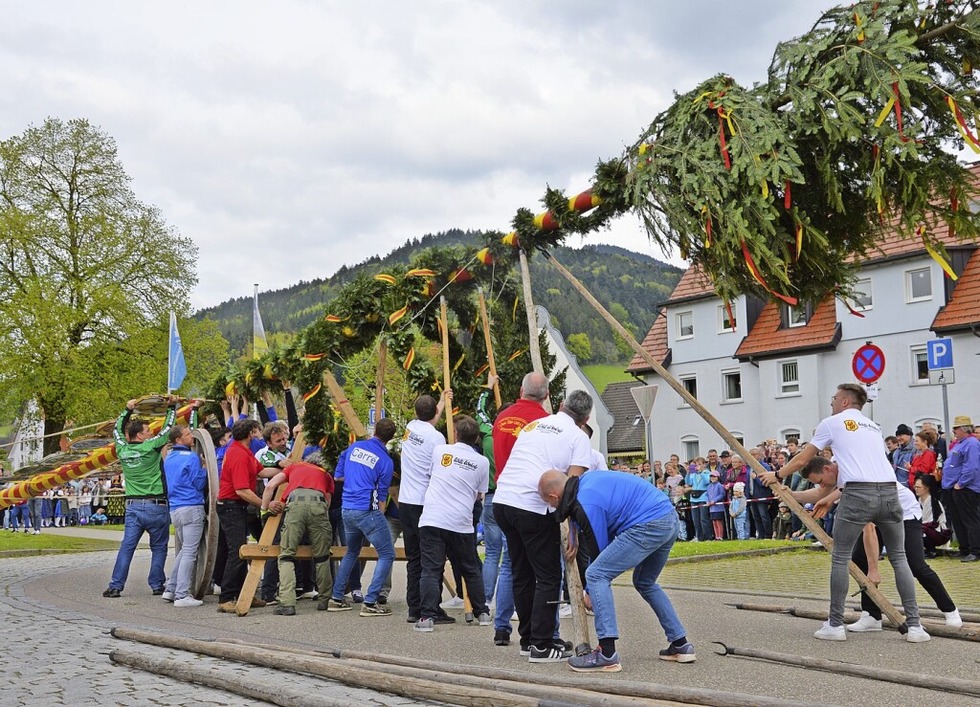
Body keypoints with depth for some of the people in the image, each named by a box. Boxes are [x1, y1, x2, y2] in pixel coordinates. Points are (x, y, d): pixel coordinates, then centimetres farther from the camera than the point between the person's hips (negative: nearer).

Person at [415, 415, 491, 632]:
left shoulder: (439, 450, 4)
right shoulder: (482, 462, 5)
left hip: (431, 520, -1)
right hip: (461, 523, 1)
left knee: (431, 570, -2)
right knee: (472, 570, 16)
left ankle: (427, 616, -11)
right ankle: (482, 612, 24)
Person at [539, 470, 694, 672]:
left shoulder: (586, 504, -12)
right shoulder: (585, 480, 15)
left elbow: (598, 549, -3)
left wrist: (590, 593, 10)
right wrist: (577, 539, 20)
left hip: (648, 525, -10)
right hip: (670, 520, 10)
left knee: (596, 575, -8)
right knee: (644, 582, 27)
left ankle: (607, 655, -11)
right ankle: (680, 645, 27)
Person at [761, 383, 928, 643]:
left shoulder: (832, 422, 11)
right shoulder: (873, 426, 27)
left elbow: (802, 460, 16)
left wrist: (777, 475, 33)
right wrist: (827, 496, 43)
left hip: (858, 494, -5)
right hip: (889, 491, 5)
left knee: (840, 558, 7)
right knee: (899, 557, 13)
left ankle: (835, 624, 10)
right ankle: (914, 625, 8)